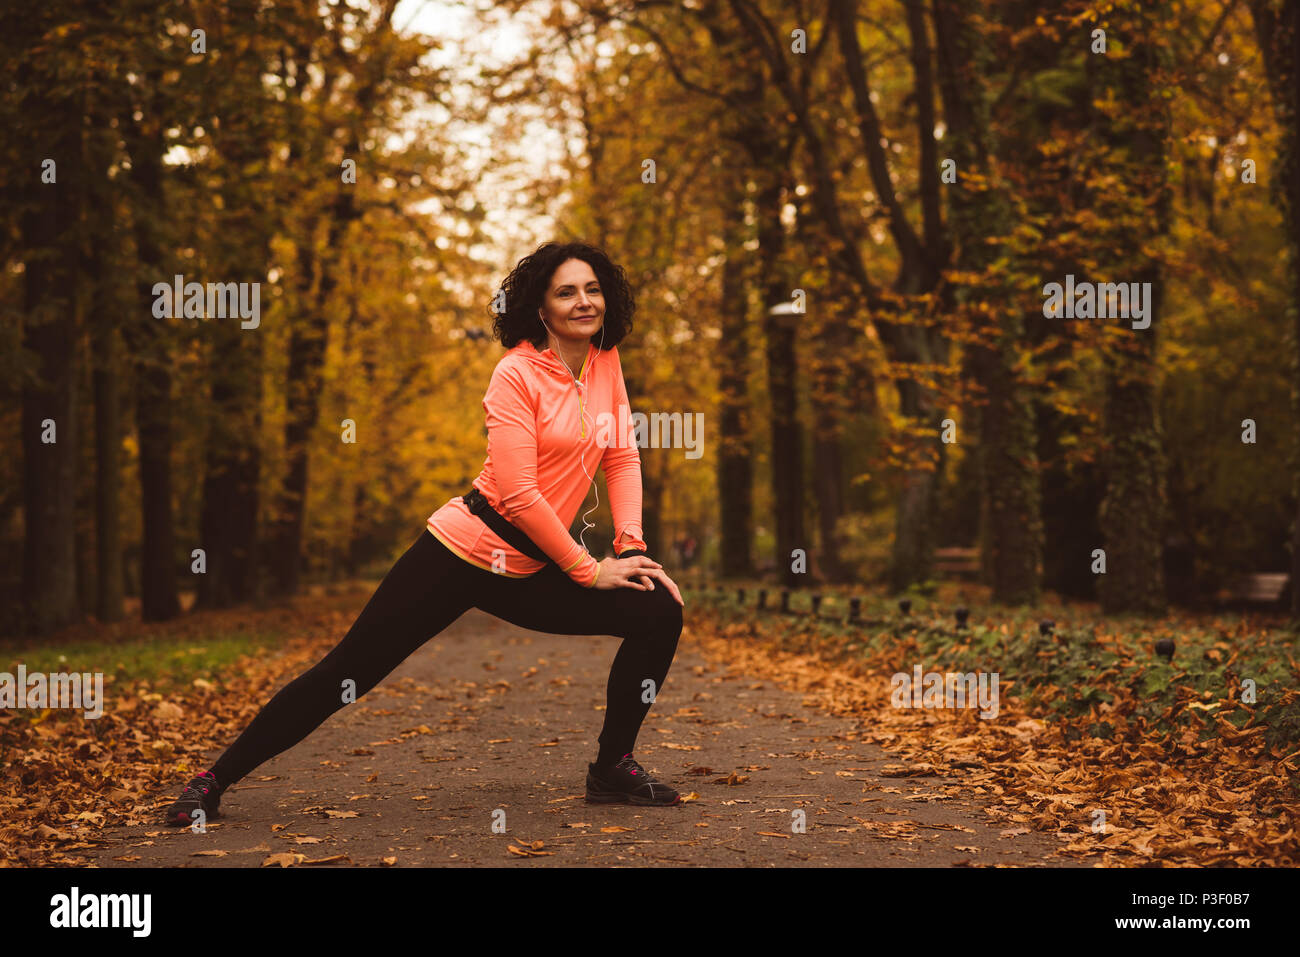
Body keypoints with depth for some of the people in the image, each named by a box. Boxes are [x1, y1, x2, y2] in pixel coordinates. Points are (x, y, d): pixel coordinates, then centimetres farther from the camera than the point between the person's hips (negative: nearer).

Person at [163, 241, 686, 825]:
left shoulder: (606, 364, 5)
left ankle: (611, 770, 9)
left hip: (526, 575, 6)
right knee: (348, 672, -4)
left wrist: (631, 547, -5)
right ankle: (214, 781, 10)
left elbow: (623, 457, 9)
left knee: (659, 611, -5)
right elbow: (519, 497, -20)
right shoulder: (517, 375, -15)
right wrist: (588, 569, -14)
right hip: (463, 554, -6)